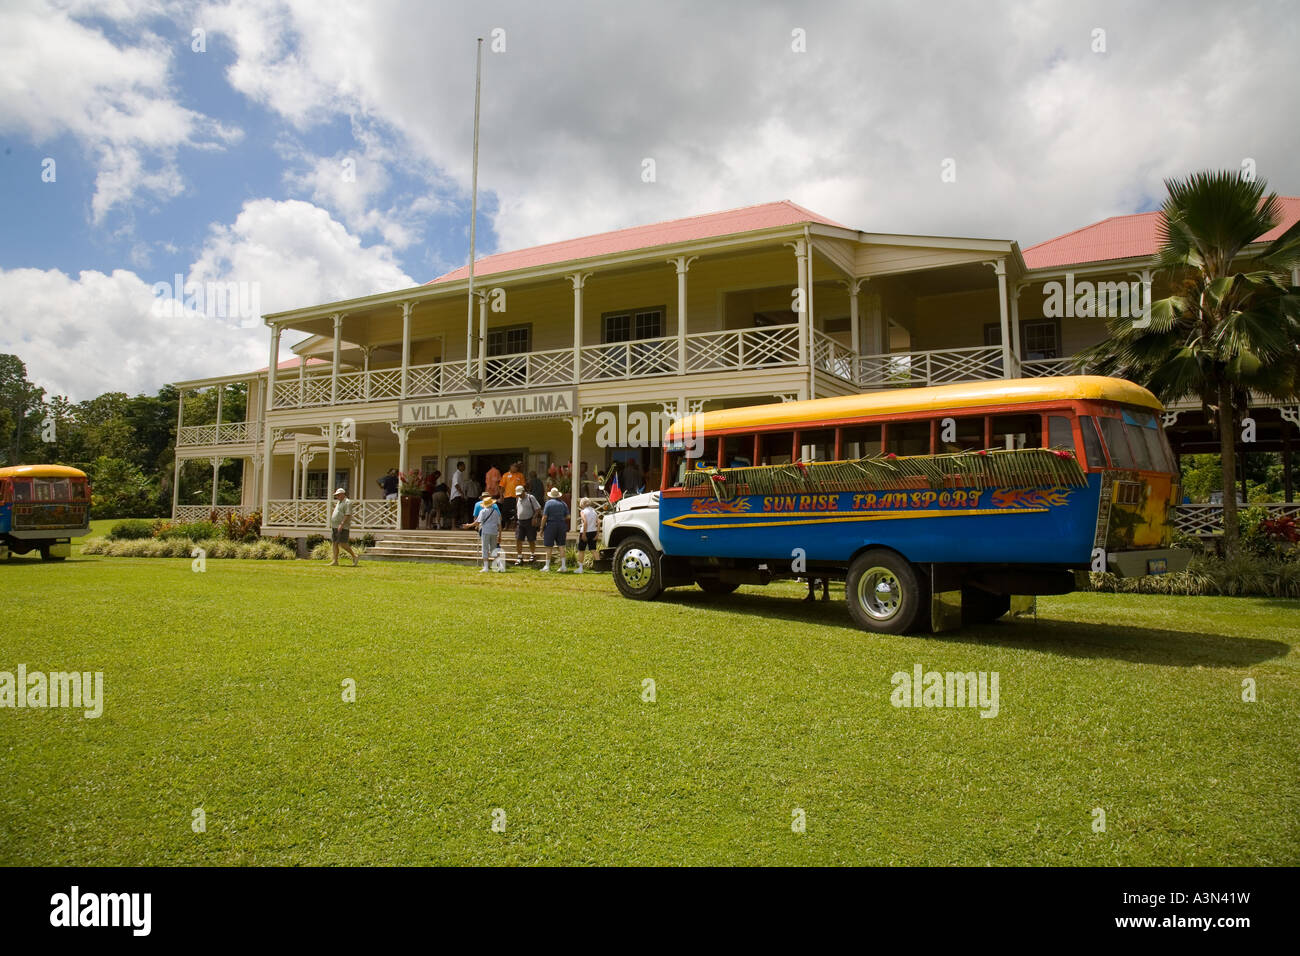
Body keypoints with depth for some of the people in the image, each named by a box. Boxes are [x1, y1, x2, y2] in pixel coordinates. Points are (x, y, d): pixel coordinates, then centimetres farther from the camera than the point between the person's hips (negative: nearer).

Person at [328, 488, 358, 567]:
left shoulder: (347, 502, -10)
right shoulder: (339, 502, 19)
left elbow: (348, 515, -19)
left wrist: (341, 524, -26)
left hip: (342, 527, -9)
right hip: (335, 527, 9)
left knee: (342, 544, -13)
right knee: (335, 544, 5)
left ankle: (354, 556, 0)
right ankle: (335, 561, 6)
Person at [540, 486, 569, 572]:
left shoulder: (548, 503, -5)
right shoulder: (563, 504, 7)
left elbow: (544, 517, -9)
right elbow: (567, 517, 6)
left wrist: (542, 528, -4)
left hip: (550, 525, -4)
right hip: (561, 525, 4)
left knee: (549, 547, 2)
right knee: (561, 546, 7)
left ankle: (547, 566, 5)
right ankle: (563, 566, 5)